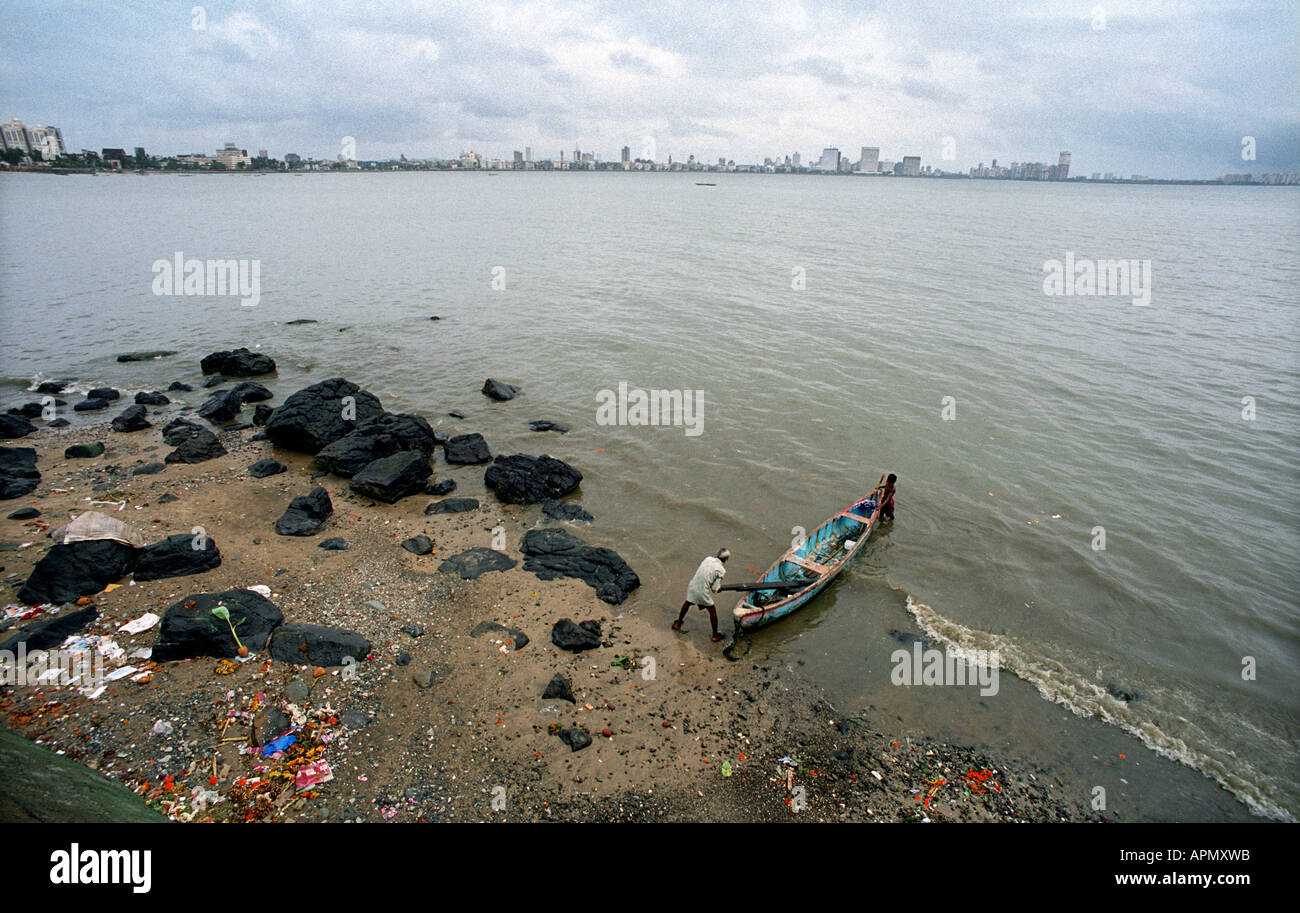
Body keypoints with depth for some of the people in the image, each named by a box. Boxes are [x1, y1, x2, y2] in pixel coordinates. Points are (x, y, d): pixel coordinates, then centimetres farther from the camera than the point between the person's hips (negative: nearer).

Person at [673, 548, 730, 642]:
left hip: (692, 587, 5)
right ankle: (715, 635, 26)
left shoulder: (708, 559, 3)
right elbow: (715, 588, -11)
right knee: (712, 611, 16)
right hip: (703, 591, -5)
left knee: (687, 603, 31)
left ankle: (677, 624, 48)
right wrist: (720, 587, 11)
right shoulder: (721, 570, -9)